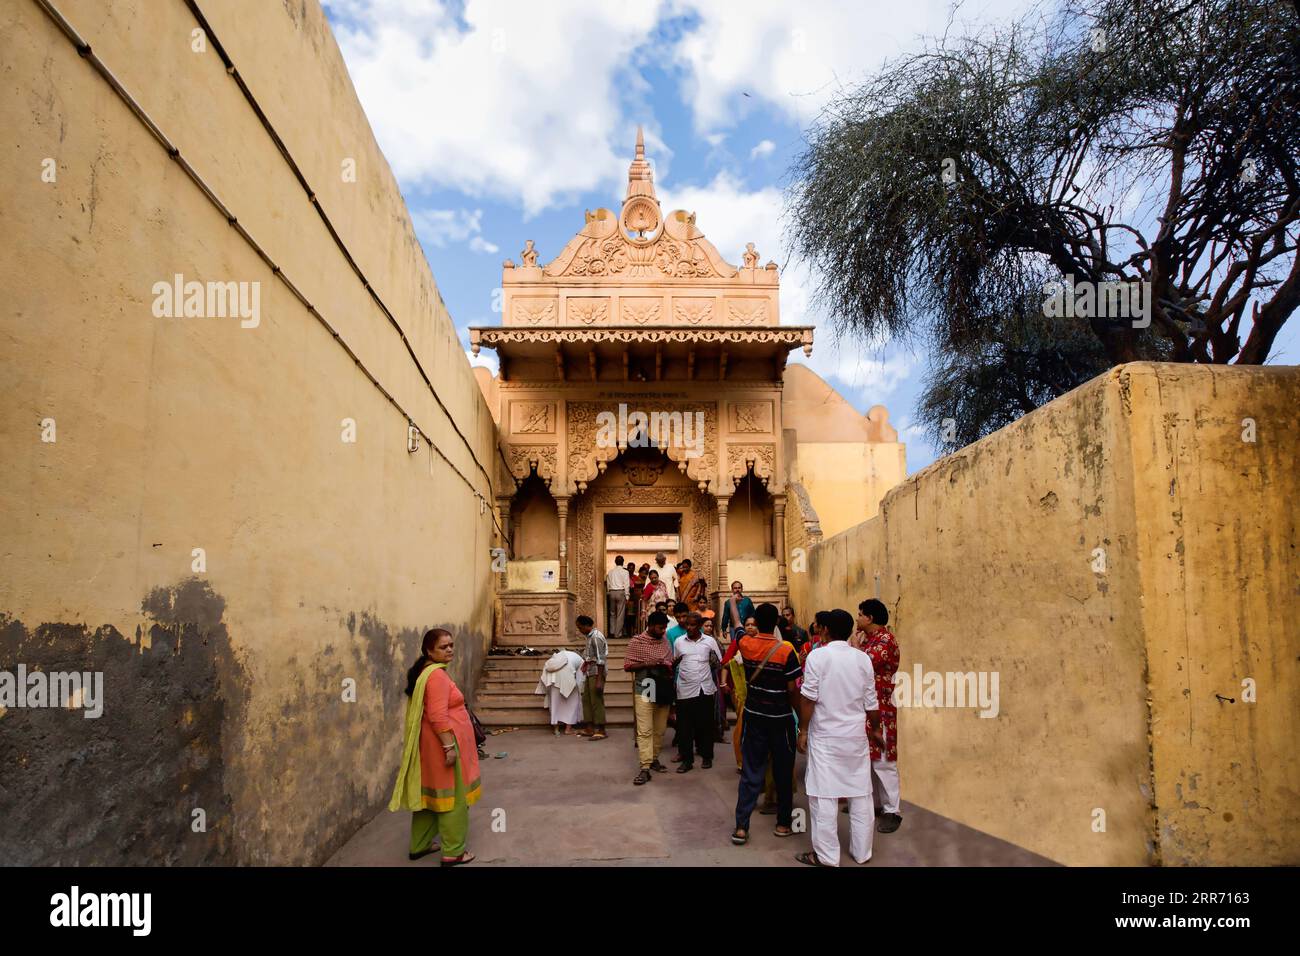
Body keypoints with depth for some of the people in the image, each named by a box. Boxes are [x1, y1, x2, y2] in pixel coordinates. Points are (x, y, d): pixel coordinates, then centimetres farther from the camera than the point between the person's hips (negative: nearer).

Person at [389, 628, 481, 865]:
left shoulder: (426, 671, 12)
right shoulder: (437, 674, -20)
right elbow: (438, 716, -26)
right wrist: (449, 746, -24)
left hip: (431, 743, 10)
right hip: (443, 742, -10)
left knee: (429, 793, 18)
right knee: (452, 796, 0)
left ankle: (419, 845, 29)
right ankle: (453, 852, 9)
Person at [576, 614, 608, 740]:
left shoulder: (596, 637, -17)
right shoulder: (590, 636, 11)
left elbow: (601, 660, -20)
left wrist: (599, 680, -22)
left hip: (596, 674, -10)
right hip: (589, 673, 10)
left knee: (597, 702, -3)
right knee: (586, 700, 13)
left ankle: (601, 731, 5)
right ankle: (589, 728, 21)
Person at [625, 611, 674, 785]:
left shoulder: (665, 642, 11)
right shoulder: (636, 641, -5)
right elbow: (627, 666, -6)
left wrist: (668, 668, 0)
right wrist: (647, 664, -18)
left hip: (663, 691, 5)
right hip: (644, 692, -5)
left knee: (660, 729, 10)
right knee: (645, 730, -8)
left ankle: (654, 759, 25)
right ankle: (645, 768, -9)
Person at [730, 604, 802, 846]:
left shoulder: (746, 644, -5)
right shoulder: (786, 651, -16)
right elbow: (792, 691, -13)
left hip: (753, 717, 3)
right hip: (781, 719, -3)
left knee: (750, 773, 7)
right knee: (783, 772, 13)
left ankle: (741, 827, 3)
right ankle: (783, 823, 25)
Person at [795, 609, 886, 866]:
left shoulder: (818, 655, -10)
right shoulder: (863, 658, 1)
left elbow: (808, 698, -12)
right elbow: (871, 702, 5)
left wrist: (803, 730, -3)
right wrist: (875, 729, 21)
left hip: (825, 736, -4)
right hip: (856, 735, 4)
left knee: (824, 795, 2)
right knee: (860, 794, 13)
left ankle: (826, 855, 7)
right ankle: (862, 851, 24)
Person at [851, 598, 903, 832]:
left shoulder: (886, 639, -15)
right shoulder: (868, 638, 14)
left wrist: (855, 645, -9)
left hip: (880, 708, -10)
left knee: (883, 761, -6)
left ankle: (892, 811, 1)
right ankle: (872, 801, 26)